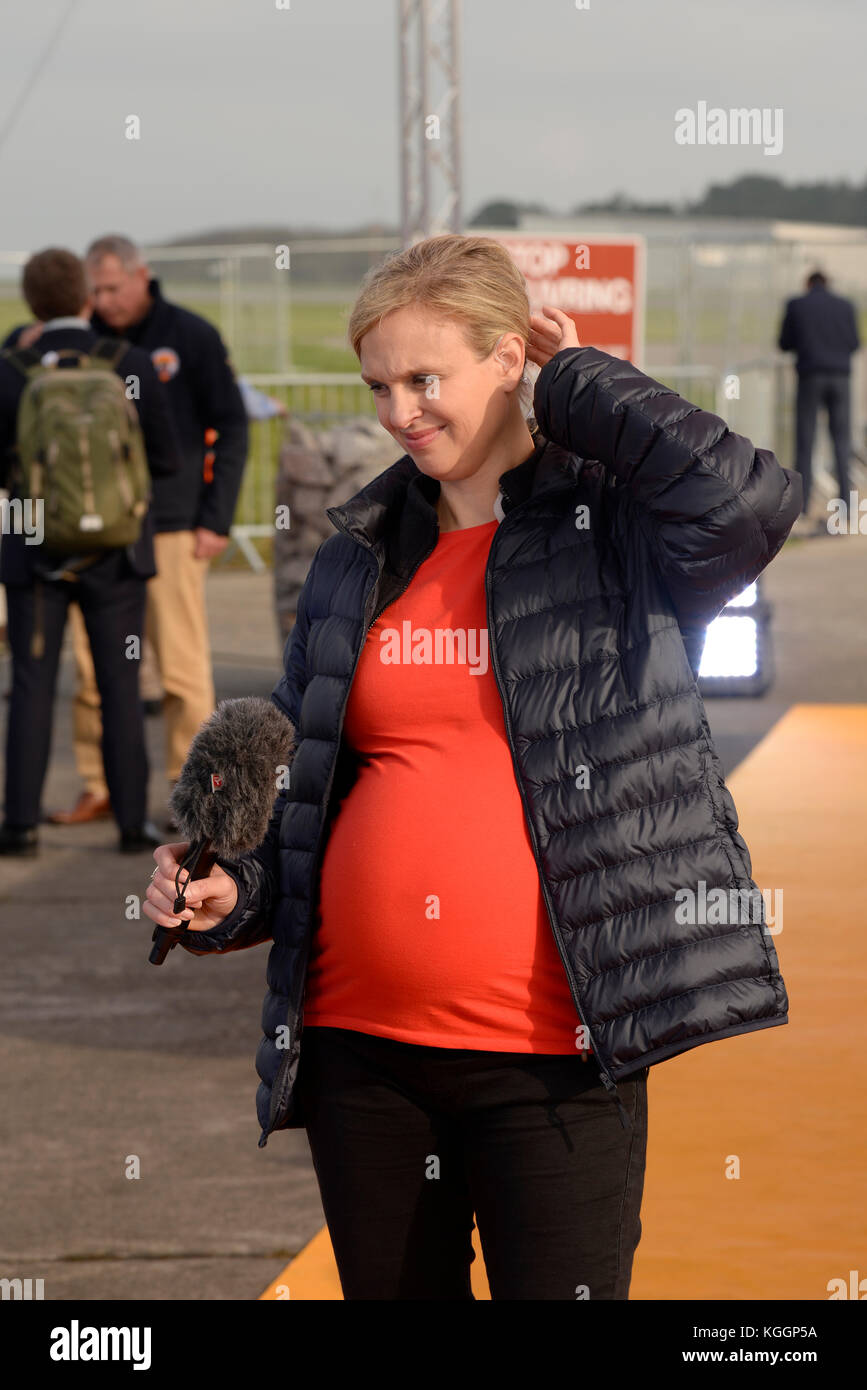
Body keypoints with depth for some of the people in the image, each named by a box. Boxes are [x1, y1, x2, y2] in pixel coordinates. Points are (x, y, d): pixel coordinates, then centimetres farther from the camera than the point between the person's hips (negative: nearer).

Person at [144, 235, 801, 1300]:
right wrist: (234, 893, -2)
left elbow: (748, 503, -23)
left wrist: (578, 381, -9)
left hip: (553, 1056, -5)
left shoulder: (615, 529, -1)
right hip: (359, 1044, 5)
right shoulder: (356, 562, 13)